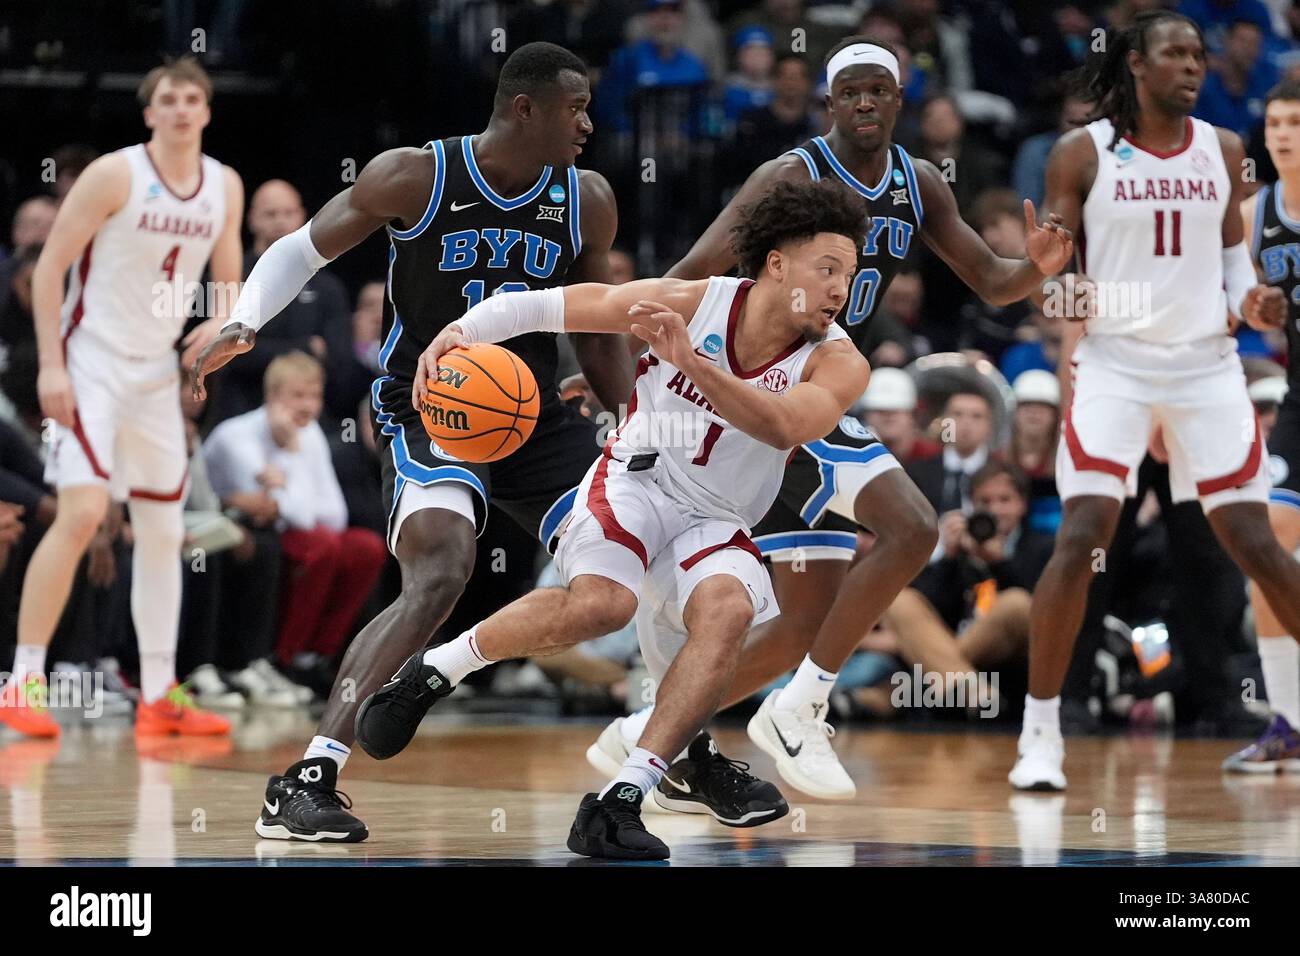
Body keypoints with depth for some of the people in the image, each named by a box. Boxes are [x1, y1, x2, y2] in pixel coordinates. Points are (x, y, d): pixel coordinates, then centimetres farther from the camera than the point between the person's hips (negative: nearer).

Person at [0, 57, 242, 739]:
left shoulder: (225, 188, 4)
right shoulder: (114, 175, -14)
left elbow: (228, 280, 13)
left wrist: (217, 322, -10)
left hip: (158, 370, 7)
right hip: (91, 359, -7)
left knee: (163, 530, 8)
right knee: (83, 511, -21)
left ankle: (159, 697, 15)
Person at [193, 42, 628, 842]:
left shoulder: (588, 201, 0)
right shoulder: (415, 177, -12)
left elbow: (596, 334, 12)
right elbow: (302, 249, -1)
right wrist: (244, 324, -18)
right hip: (428, 410, -6)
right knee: (441, 573, -30)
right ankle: (309, 779, -32)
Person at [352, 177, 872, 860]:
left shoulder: (837, 363, -11)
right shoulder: (691, 302, -11)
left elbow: (786, 427, -34)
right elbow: (546, 305, -4)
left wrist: (690, 361, -45)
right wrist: (458, 331, -19)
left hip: (716, 522, 2)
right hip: (635, 483, -2)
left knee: (728, 610, -32)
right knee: (600, 603, -33)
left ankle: (621, 799, -31)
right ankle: (431, 673, -12)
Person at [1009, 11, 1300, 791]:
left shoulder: (1223, 152, 6)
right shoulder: (1081, 154, -2)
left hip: (1206, 367, 2)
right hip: (1113, 365, -2)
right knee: (1081, 542, -12)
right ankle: (1041, 734, -4)